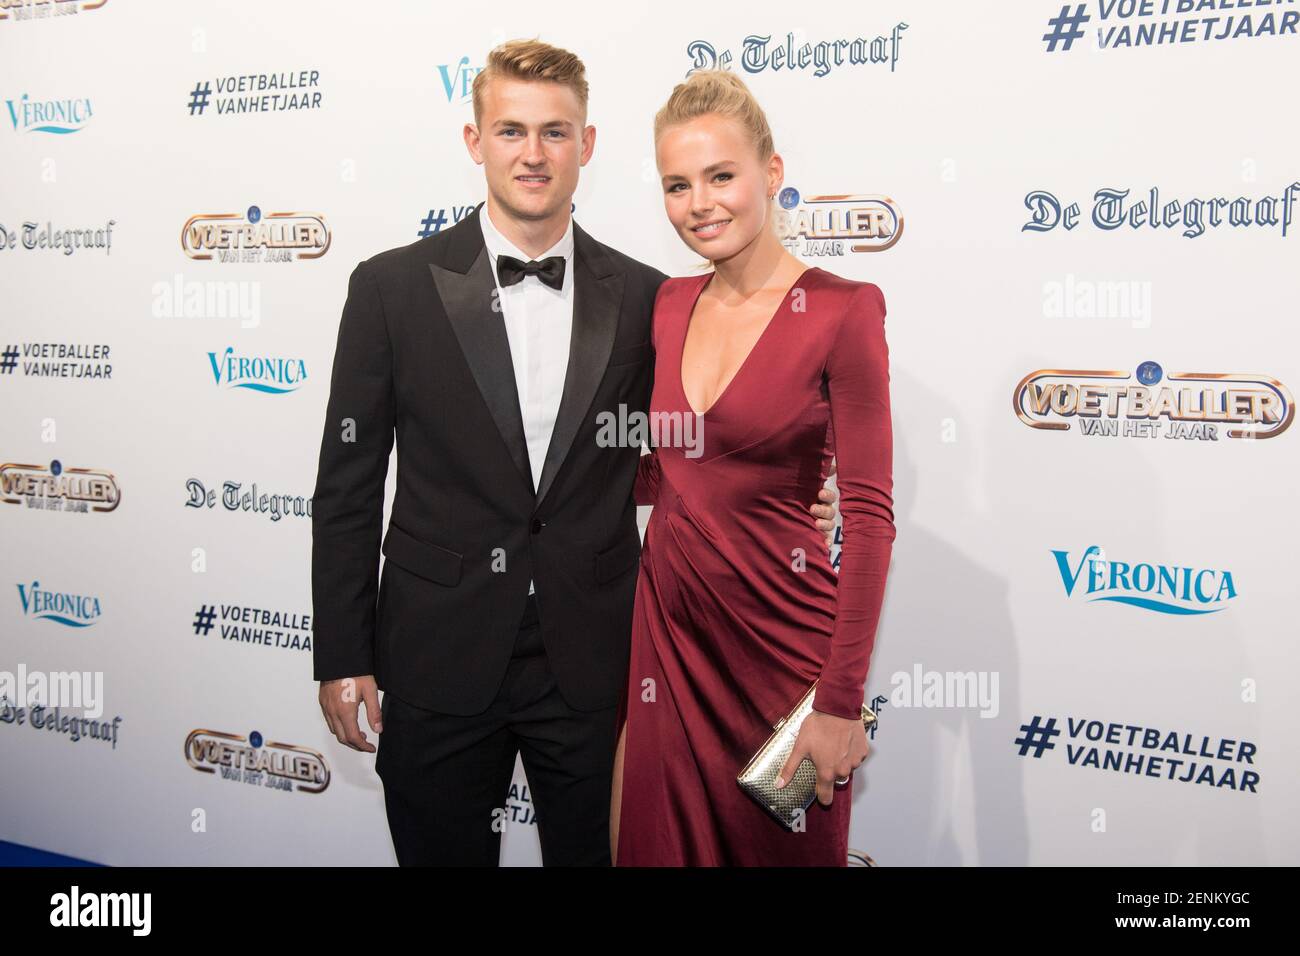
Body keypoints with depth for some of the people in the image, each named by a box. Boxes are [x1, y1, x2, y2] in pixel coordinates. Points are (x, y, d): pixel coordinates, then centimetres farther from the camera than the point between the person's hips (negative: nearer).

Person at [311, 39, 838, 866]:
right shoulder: (393, 287, -3)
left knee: (589, 852, 16)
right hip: (438, 658, -1)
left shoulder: (642, 297, 1)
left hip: (592, 663, 1)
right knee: (444, 851, 15)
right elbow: (347, 487, -1)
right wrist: (343, 657, -3)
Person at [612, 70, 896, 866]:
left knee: (783, 845, 12)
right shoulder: (669, 305, 5)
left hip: (780, 629, -5)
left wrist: (841, 702, -17)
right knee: (666, 840, 16)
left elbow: (869, 516, -15)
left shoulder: (841, 311, -13)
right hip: (669, 622, 5)